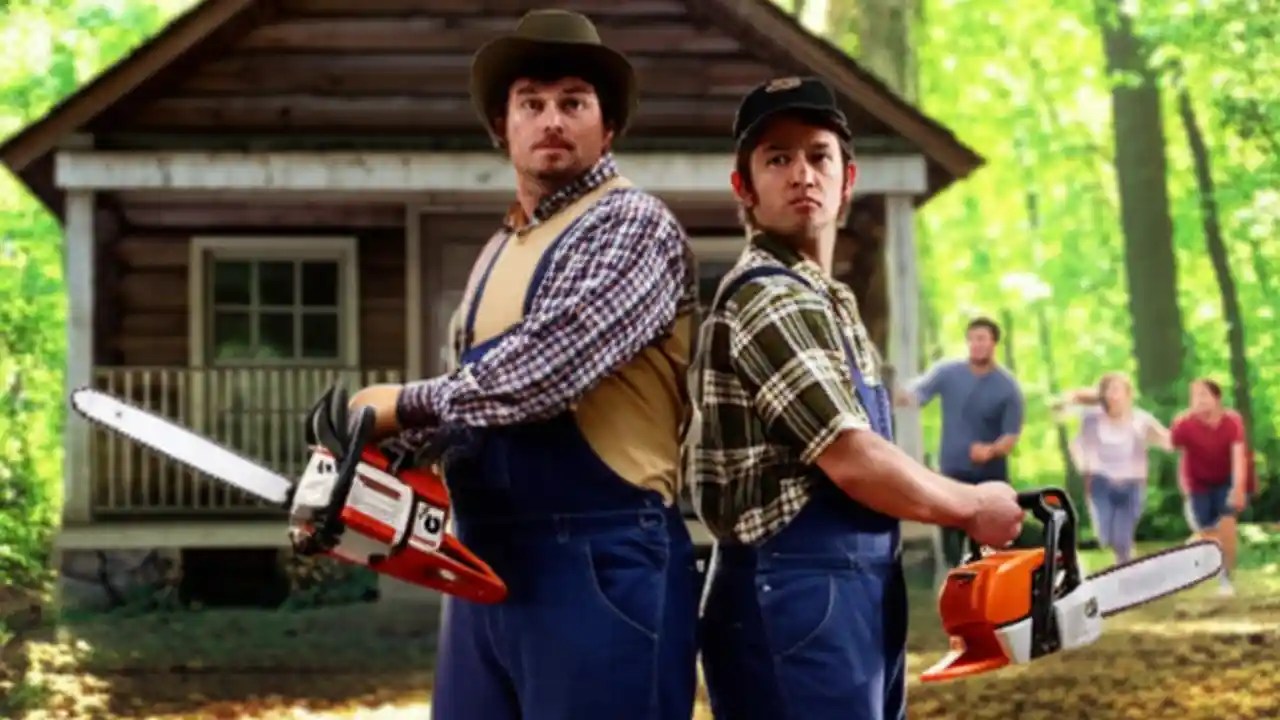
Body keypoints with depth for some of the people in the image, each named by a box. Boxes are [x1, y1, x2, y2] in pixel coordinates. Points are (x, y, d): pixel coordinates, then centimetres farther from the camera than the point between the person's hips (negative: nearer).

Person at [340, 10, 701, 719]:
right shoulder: (499, 252, 19)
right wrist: (397, 446, 4)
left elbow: (546, 368, -20)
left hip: (599, 566, -8)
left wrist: (406, 406, -10)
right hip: (487, 562, 8)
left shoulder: (632, 224, -7)